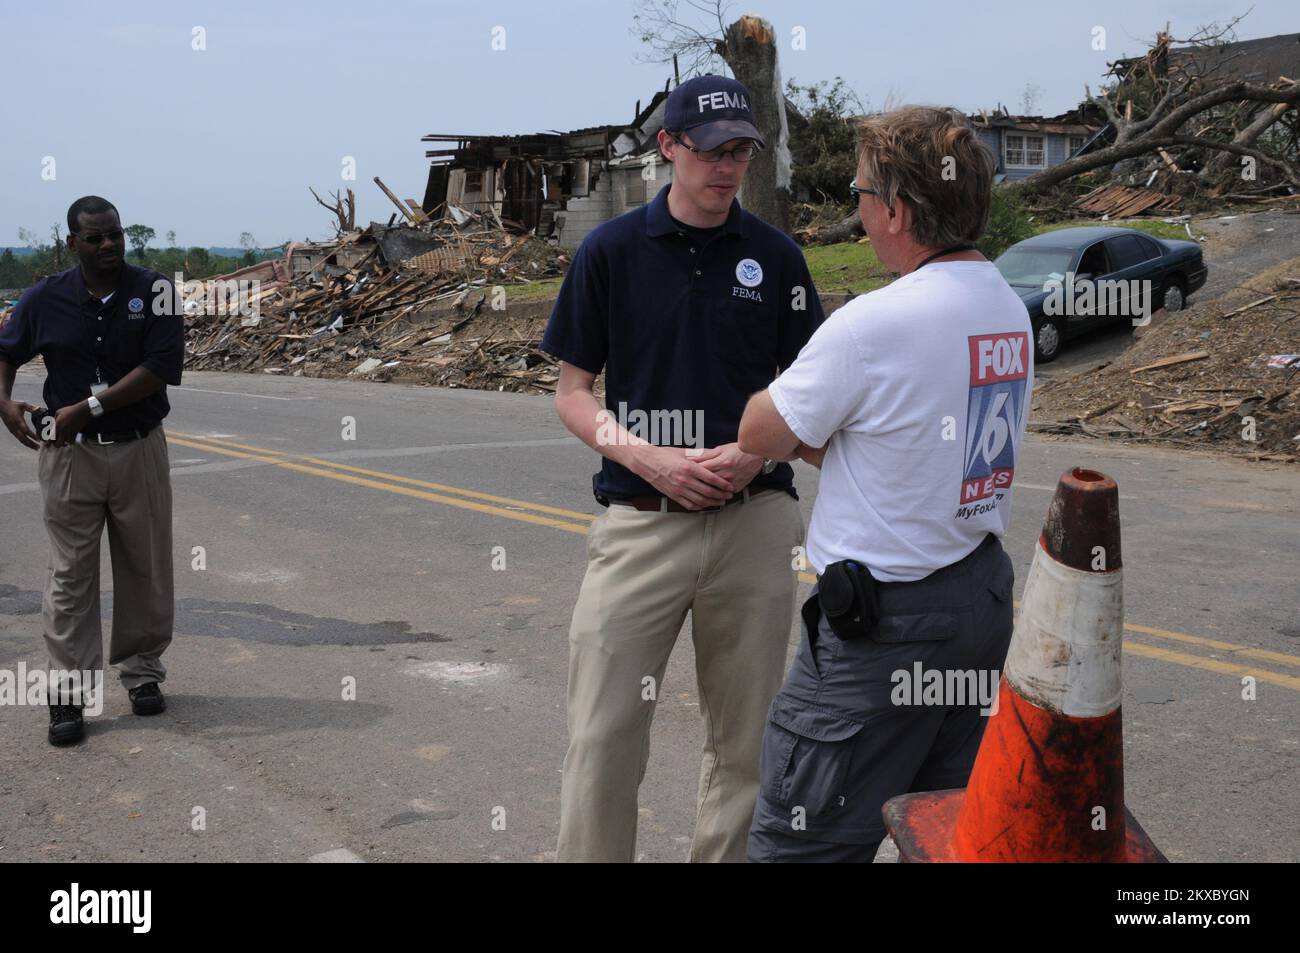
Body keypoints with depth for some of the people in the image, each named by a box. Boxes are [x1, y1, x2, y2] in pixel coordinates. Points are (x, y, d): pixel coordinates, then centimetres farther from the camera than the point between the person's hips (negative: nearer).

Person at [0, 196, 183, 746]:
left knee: (145, 570, 9)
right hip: (69, 453, 0)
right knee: (69, 574, 0)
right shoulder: (45, 299, 0)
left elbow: (161, 368, -15)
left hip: (139, 450, 0)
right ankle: (68, 693, 6)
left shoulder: (153, 290, -5)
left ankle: (142, 672, 25)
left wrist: (88, 407, -18)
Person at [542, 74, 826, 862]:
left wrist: (756, 451, -11)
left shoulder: (776, 256, 5)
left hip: (755, 521, 2)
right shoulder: (611, 250, 1)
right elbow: (573, 393, 3)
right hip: (639, 522, -1)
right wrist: (647, 457, -14)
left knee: (745, 738, 10)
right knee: (603, 738, -2)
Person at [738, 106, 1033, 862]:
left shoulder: (875, 324, -20)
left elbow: (760, 436, -8)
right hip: (985, 597, 8)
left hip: (885, 619, -8)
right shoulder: (1010, 310, 5)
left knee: (801, 842, 3)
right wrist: (808, 436, 10)